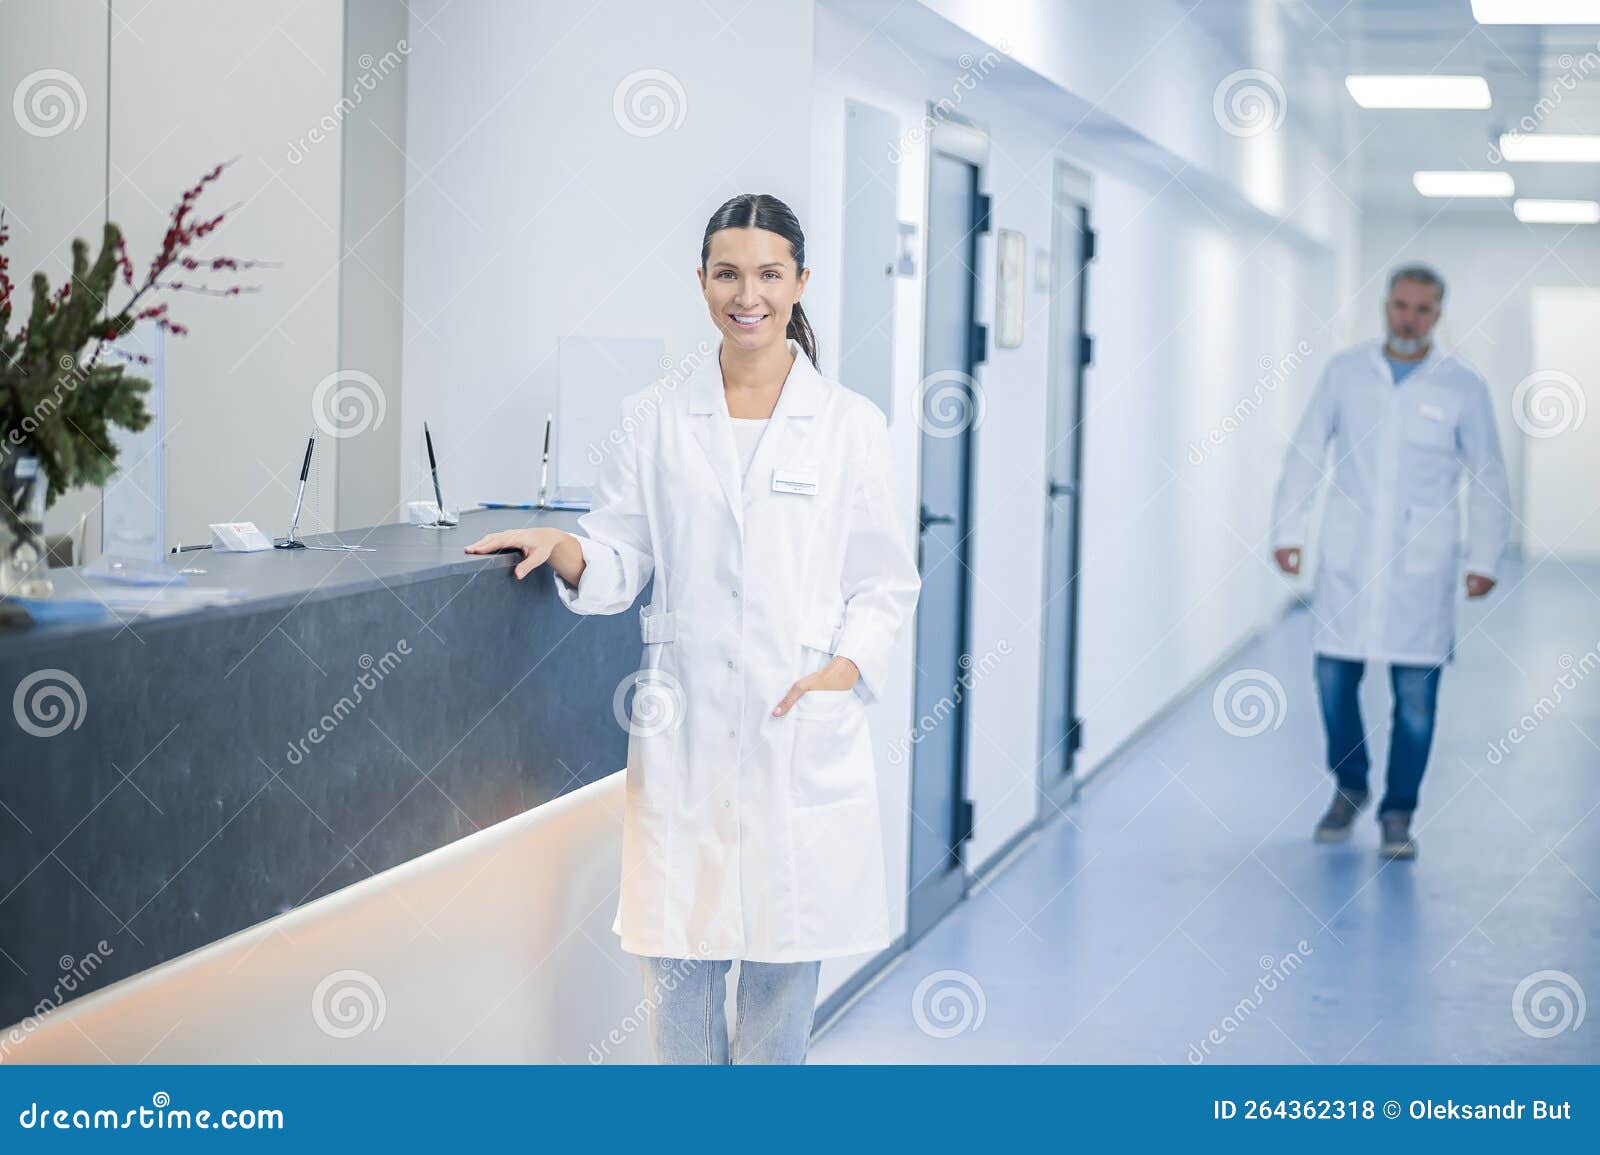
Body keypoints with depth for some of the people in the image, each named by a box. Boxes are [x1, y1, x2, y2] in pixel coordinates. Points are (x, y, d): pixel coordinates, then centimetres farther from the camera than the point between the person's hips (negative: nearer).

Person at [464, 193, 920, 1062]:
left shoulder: (851, 425, 5)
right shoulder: (653, 420, 9)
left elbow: (886, 583, 5)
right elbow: (619, 561, 6)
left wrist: (841, 672, -10)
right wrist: (563, 548, -15)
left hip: (801, 731, -1)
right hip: (683, 728, 1)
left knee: (783, 960, 4)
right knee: (676, 960, 3)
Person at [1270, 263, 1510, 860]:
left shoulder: (1462, 386, 1)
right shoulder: (1345, 371, 4)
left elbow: (1487, 479, 6)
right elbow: (1305, 452, 8)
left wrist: (1484, 558, 3)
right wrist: (1288, 530, 3)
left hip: (1421, 563, -1)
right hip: (1347, 559, 1)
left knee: (1416, 694, -1)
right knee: (1334, 676, 3)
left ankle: (1398, 814, 12)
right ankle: (1348, 787, 26)